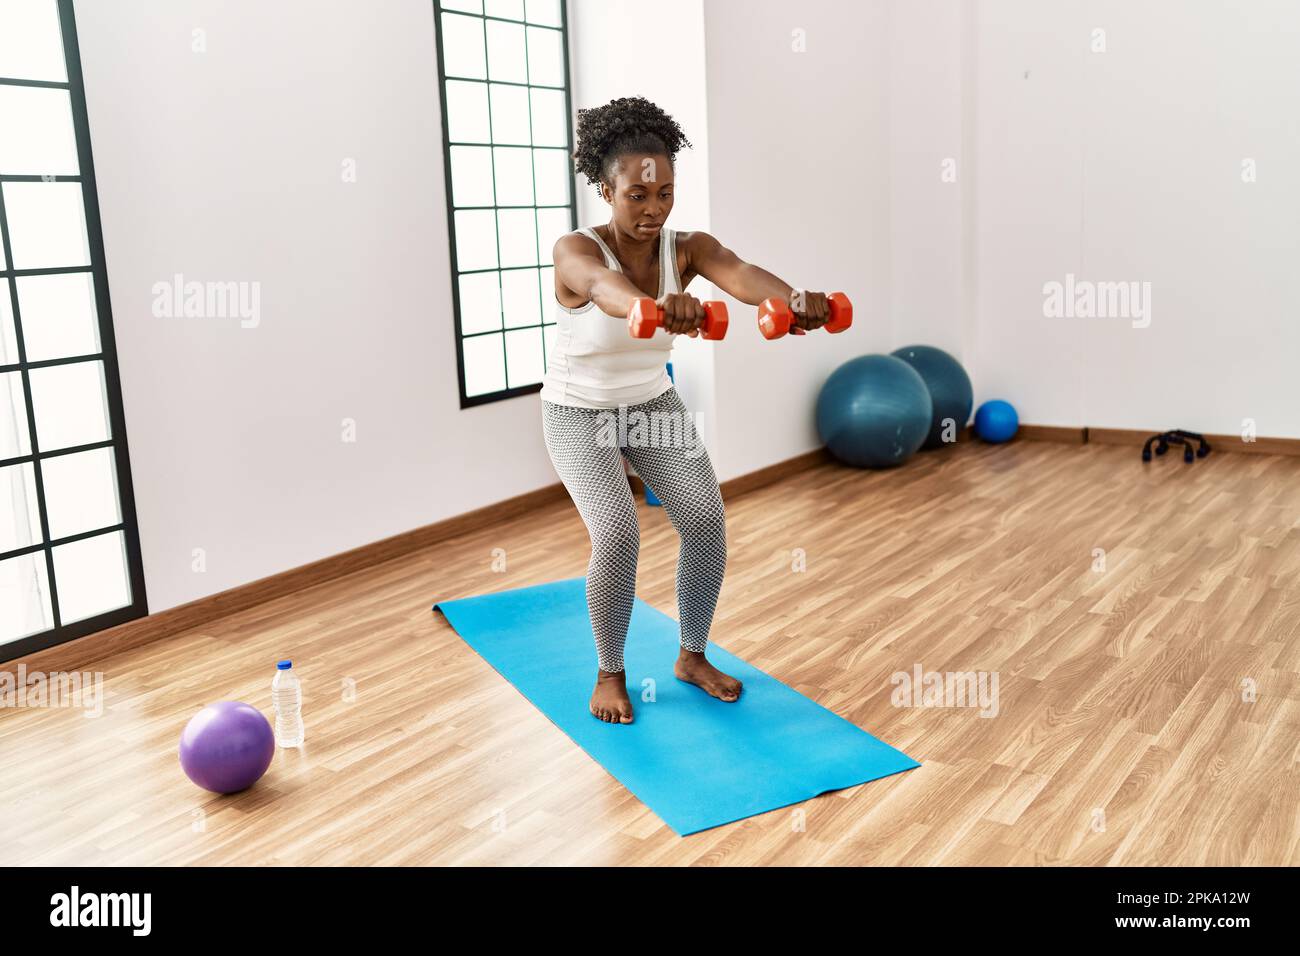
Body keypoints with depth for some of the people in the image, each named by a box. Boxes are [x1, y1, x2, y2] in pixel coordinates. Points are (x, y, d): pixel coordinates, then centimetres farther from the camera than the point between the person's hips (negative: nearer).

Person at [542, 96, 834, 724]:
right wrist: (654, 308, -77)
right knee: (618, 535, -21)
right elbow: (604, 285, -52)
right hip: (579, 412, -4)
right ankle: (609, 673, 4)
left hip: (653, 403, 4)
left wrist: (794, 298, -63)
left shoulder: (688, 247, -16)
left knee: (706, 519, -11)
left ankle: (692, 657, 11)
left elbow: (738, 273, -39)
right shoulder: (575, 251, -26)